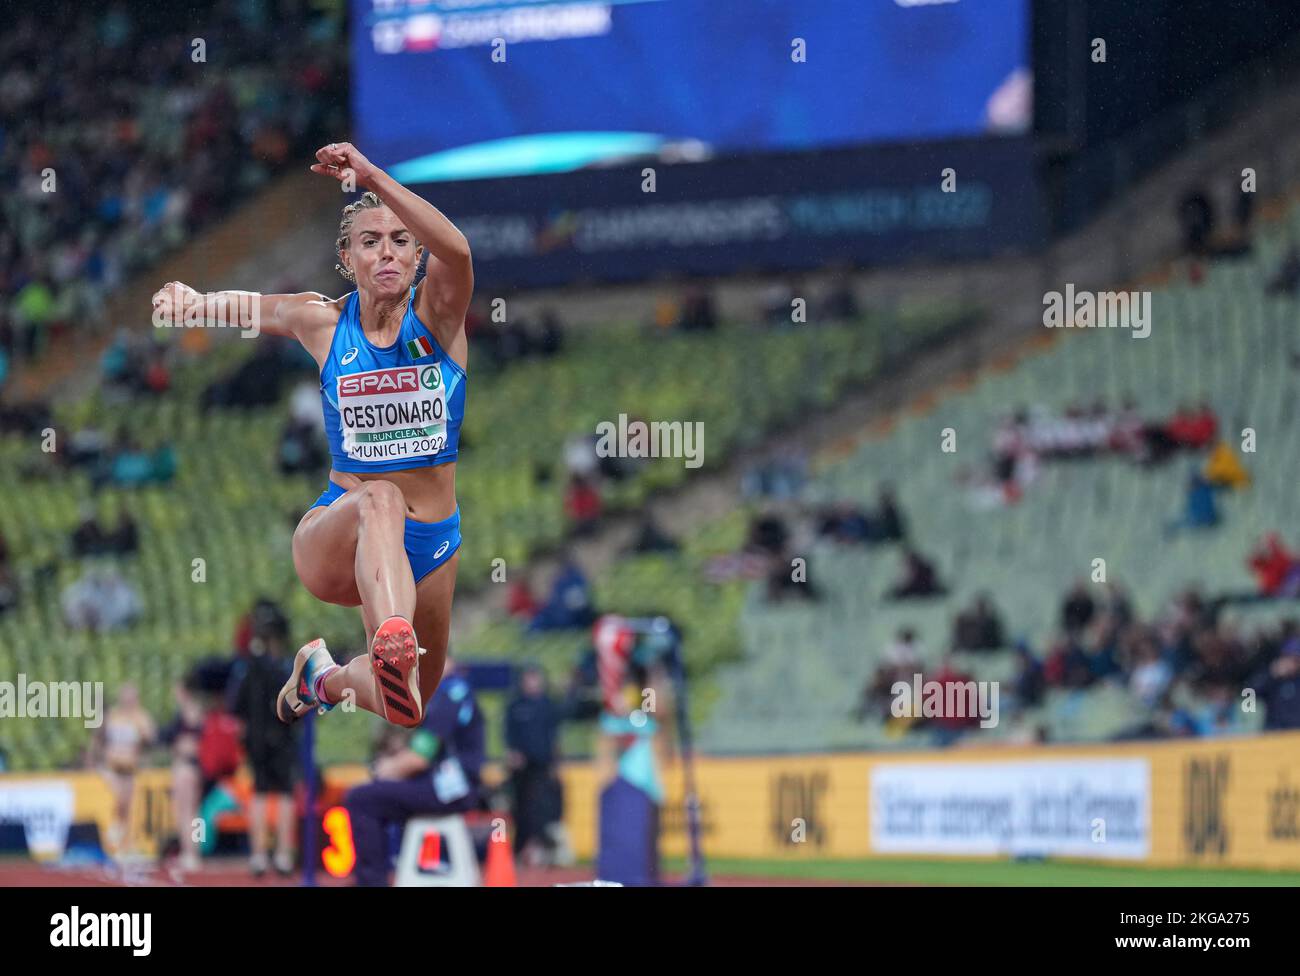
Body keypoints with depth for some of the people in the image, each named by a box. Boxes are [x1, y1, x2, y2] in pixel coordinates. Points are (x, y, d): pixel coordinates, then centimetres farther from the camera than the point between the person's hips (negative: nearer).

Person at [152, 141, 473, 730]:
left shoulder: (436, 312, -6)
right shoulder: (325, 323, -1)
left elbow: (455, 251, -29)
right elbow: (243, 306, 17)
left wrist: (374, 178, -40)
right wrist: (192, 301, -6)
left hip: (432, 545, 2)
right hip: (331, 541, -2)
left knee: (409, 707, 14)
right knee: (380, 500, -40)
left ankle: (328, 676, 47)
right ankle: (394, 648, -66)